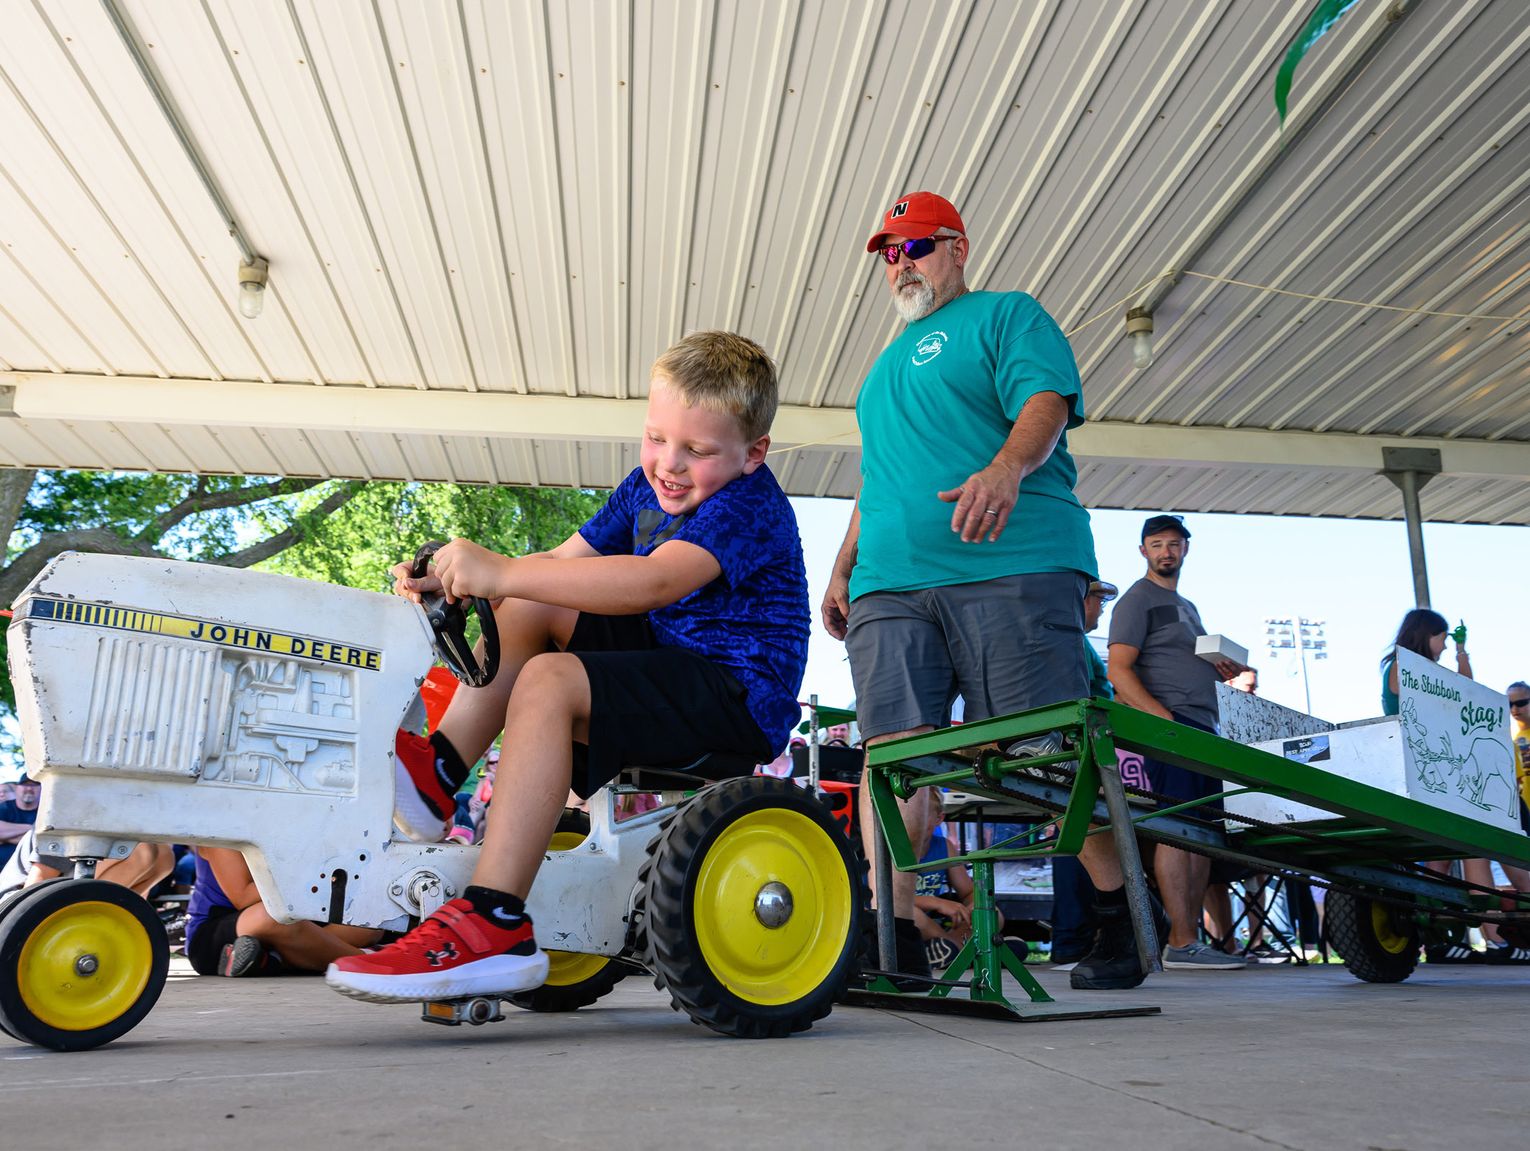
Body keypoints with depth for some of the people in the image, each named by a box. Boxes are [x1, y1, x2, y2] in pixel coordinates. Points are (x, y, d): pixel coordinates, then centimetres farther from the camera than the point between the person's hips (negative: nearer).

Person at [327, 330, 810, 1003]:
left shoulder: (749, 506, -18)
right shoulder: (645, 487, 9)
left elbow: (653, 583, -35)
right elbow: (561, 562, 5)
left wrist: (502, 573, -39)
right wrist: (454, 580, -12)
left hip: (737, 696, -9)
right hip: (669, 658, 9)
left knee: (548, 682, -29)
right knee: (527, 608, 2)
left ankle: (494, 926, -32)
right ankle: (438, 772, 0)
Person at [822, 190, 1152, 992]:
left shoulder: (1007, 317, 12)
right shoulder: (888, 363, 32)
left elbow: (1047, 402, -7)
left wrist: (1005, 469, -28)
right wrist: (843, 567, 23)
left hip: (1010, 565, -6)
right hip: (891, 581, 6)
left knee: (1052, 749, -8)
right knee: (891, 750, -6)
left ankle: (1121, 917, 7)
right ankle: (891, 932, -3)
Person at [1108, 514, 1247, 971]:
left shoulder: (1187, 607, 26)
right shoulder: (1137, 600, -1)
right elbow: (1119, 671, -11)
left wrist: (1222, 669, 11)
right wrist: (1163, 717, -23)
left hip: (1202, 727, 9)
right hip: (1170, 723, -9)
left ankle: (1192, 937, 12)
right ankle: (1181, 943, -13)